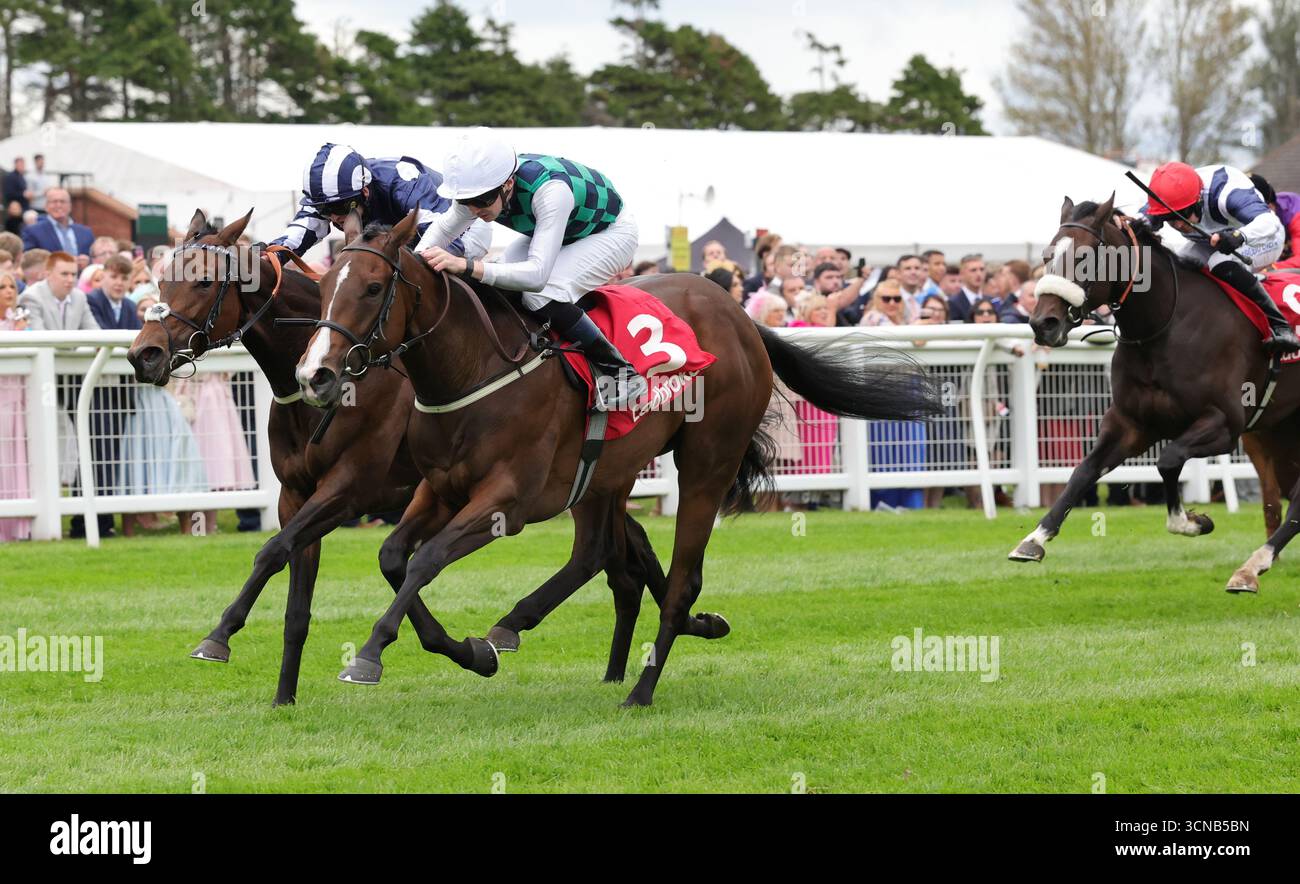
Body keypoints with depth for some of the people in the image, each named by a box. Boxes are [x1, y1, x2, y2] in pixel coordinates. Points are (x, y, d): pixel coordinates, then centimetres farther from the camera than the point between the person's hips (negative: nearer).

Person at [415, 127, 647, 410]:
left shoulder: (551, 190, -43)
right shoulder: (482, 186, -22)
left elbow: (538, 273, -50)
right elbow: (443, 228, -4)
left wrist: (467, 265, -61)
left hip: (612, 233, -7)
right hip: (561, 232, 8)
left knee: (542, 295, -30)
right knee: (494, 284, -13)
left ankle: (620, 372, -17)